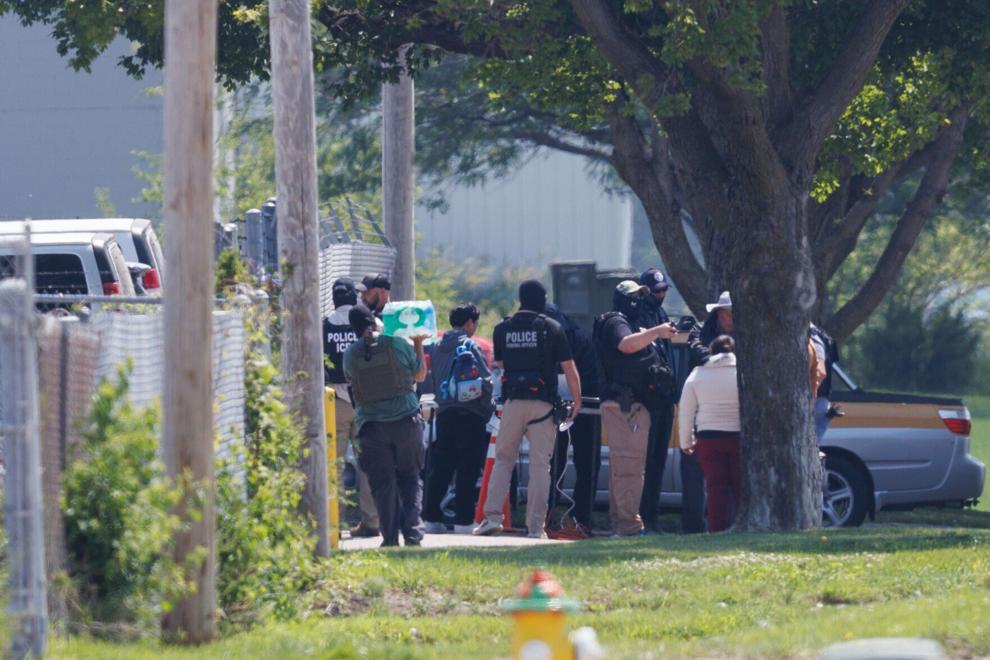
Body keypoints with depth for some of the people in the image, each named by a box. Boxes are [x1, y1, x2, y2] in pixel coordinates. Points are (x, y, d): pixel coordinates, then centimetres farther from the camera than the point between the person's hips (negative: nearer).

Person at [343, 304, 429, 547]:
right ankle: (412, 532, 1)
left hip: (371, 425, 0)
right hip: (405, 420, 0)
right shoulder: (398, 344, -3)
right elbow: (420, 374, 11)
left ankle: (390, 538, 0)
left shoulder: (350, 354, -1)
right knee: (410, 479, 12)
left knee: (383, 482, 5)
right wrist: (419, 344, 26)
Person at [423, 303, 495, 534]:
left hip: (444, 413, 6)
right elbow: (486, 382, -10)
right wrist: (488, 408, 4)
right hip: (470, 415, -6)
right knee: (468, 471, -3)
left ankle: (432, 519, 8)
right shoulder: (469, 346, -8)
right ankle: (464, 521, -5)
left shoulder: (437, 348, 12)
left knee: (439, 469, 9)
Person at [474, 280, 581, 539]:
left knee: (503, 459, 11)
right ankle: (536, 526, -1)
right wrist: (577, 400, 7)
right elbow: (569, 367, -3)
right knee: (540, 464, 1)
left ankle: (493, 516, -2)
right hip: (543, 402, -2)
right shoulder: (551, 328, -2)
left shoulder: (503, 329, 6)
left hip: (512, 401, 2)